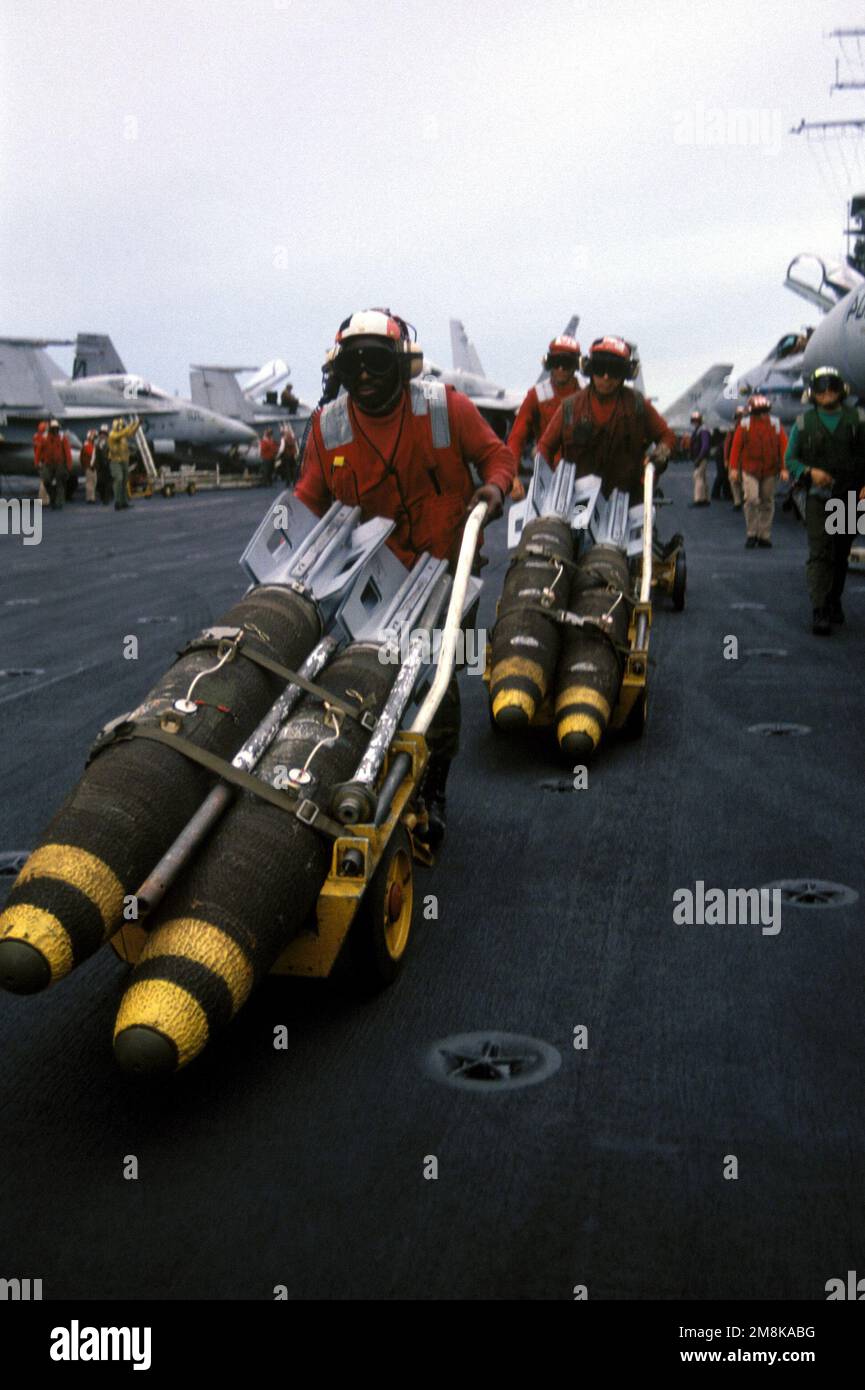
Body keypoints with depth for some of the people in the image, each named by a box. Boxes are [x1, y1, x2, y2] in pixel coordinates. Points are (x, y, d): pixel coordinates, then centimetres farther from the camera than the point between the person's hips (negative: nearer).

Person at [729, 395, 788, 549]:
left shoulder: (775, 424, 2)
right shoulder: (745, 424, -2)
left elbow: (783, 446, 1)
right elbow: (736, 446, -2)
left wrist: (784, 468, -5)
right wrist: (734, 467, -8)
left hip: (770, 471, 2)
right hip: (750, 470, -2)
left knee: (767, 503, 7)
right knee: (751, 499, -15)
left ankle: (764, 536, 17)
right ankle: (751, 534, -2)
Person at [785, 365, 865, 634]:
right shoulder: (804, 423, 3)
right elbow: (790, 459, 5)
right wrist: (809, 471, -15)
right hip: (819, 497, -2)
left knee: (841, 554, 12)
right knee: (820, 554, -13)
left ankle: (834, 602, 29)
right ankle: (820, 613, -17)